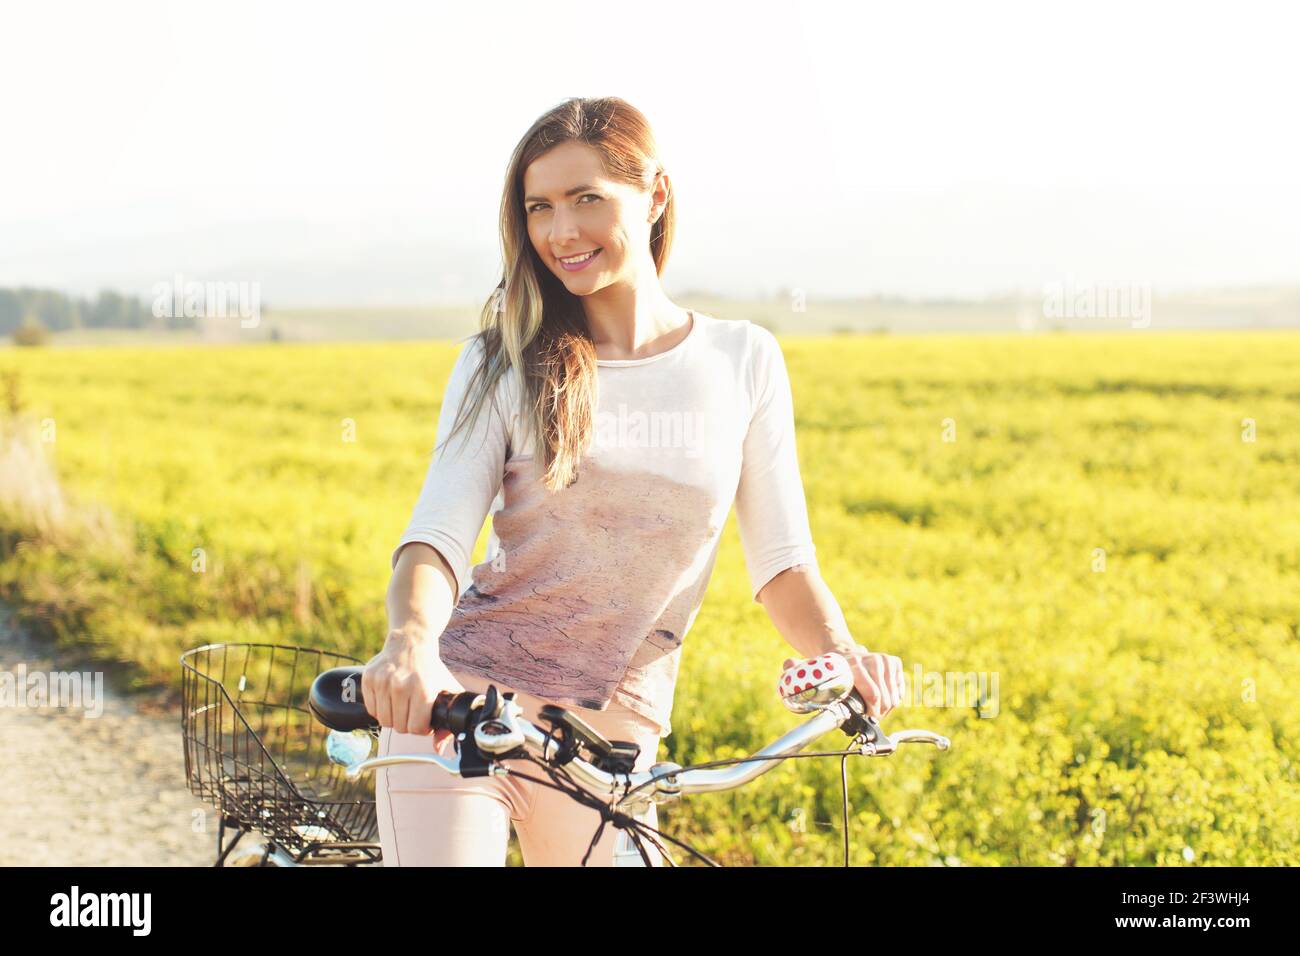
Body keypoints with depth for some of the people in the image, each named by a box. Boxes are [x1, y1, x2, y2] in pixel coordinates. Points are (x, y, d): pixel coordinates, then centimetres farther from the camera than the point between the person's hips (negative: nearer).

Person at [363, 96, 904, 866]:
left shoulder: (743, 361, 3)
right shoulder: (505, 363, -1)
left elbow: (782, 560, 3)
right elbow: (438, 536, -10)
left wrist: (840, 649, -17)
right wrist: (410, 643, -32)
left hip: (615, 732, 2)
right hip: (463, 700, -2)